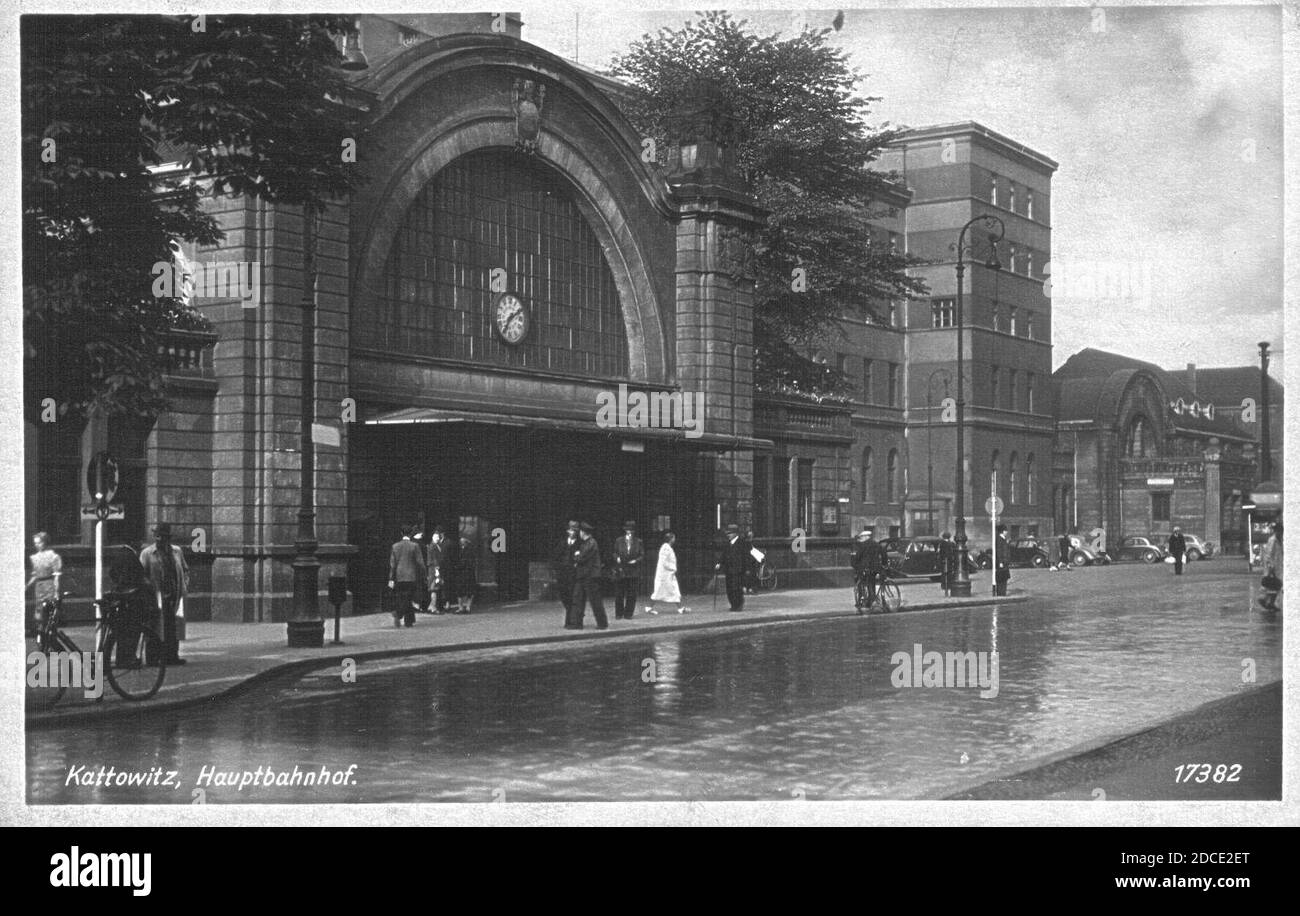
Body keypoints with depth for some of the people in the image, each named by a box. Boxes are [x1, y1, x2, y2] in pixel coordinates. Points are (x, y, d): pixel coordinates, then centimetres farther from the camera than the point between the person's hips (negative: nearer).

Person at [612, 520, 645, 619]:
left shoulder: (638, 542, 6)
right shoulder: (619, 541, 7)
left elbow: (642, 555, 5)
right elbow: (614, 552, 11)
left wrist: (636, 560, -11)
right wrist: (617, 558, -9)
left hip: (633, 572, 0)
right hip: (620, 570, 0)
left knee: (631, 594, -1)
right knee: (619, 593, 2)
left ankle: (628, 614, 6)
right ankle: (619, 614, 9)